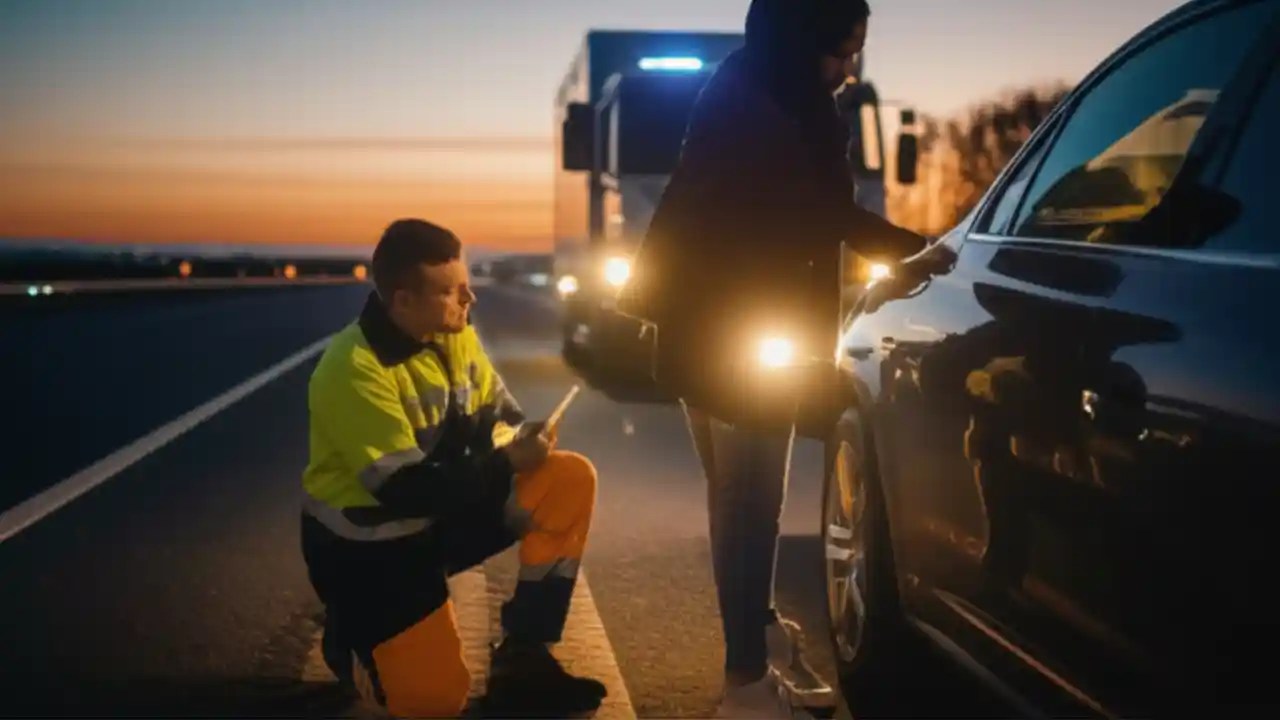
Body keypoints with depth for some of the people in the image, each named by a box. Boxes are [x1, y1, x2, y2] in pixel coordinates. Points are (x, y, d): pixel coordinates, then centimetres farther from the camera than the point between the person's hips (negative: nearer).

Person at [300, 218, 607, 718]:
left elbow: (498, 415, 5)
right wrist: (506, 464, -27)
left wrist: (520, 439, -19)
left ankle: (522, 657, 0)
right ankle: (350, 636, 20)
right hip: (366, 542, -7)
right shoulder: (353, 370, -27)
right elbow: (403, 489, -28)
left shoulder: (455, 335, -3)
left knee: (571, 480, -10)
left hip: (446, 511, 7)